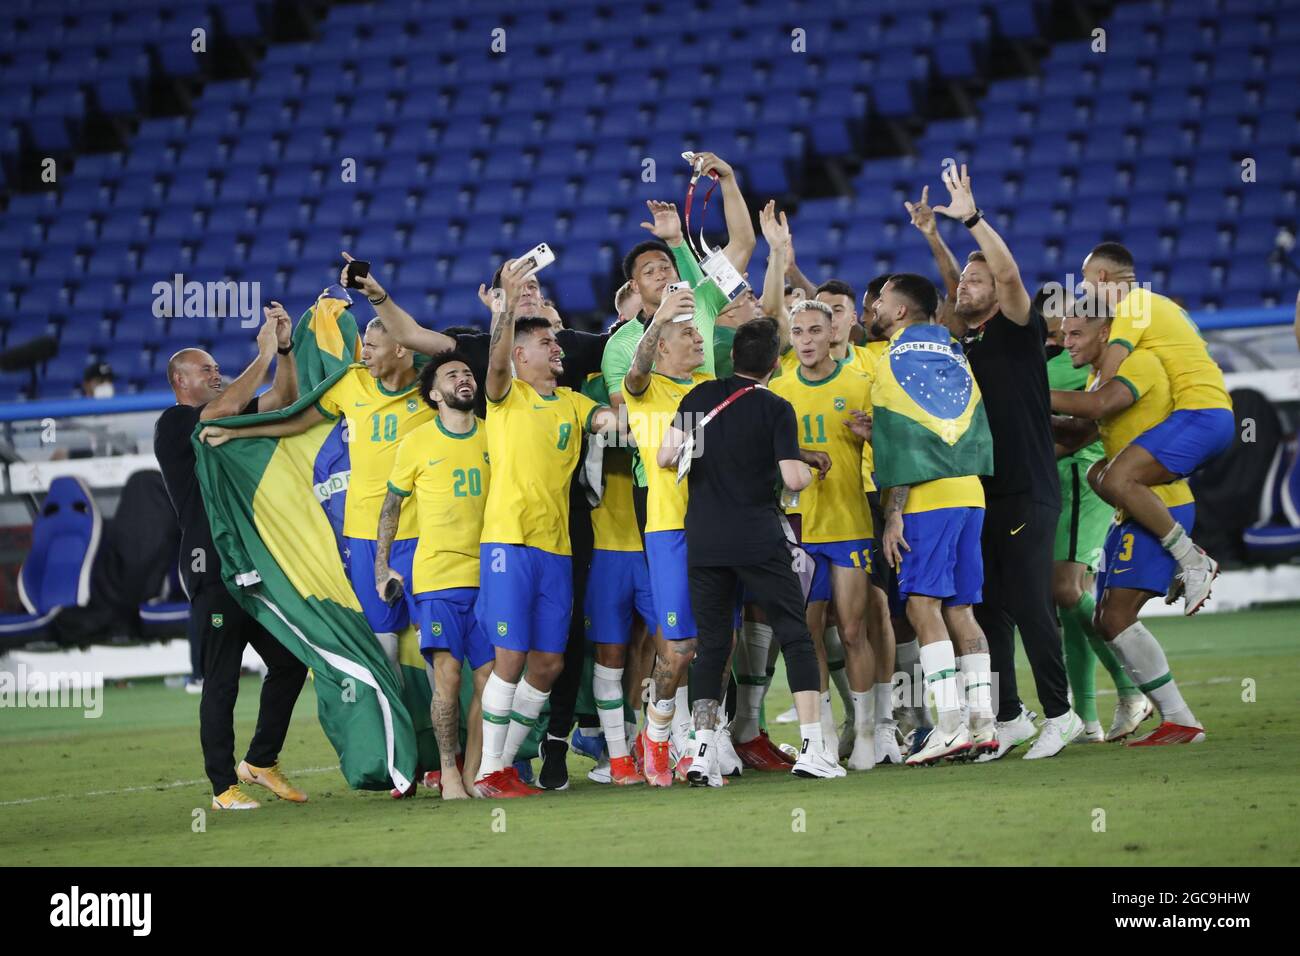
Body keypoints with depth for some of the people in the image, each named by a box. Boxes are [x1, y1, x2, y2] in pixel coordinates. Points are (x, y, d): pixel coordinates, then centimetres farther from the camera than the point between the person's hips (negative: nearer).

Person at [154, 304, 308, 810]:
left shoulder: (230, 417, 18)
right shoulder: (173, 424, -5)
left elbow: (283, 399, 13)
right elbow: (224, 407, -20)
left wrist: (284, 348, -1)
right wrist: (264, 353, -15)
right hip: (211, 568, -8)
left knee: (290, 663, 9)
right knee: (221, 681, -6)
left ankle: (260, 760, 23)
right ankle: (224, 787, -3)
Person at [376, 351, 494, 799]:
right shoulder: (417, 443, 2)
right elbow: (391, 508, 10)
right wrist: (382, 568, 6)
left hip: (487, 575, 3)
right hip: (436, 576, -3)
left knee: (489, 677, -2)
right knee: (448, 675, -12)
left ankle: (472, 774, 7)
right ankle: (449, 773, -5)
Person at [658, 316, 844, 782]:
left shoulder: (701, 397, 5)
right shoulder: (776, 410, -5)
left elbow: (665, 457, 1)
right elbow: (793, 479, -12)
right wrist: (807, 464, 10)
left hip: (703, 542, 3)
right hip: (759, 542, -3)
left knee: (712, 644, 8)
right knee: (796, 637, 4)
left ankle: (702, 753, -2)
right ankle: (811, 748, -4)